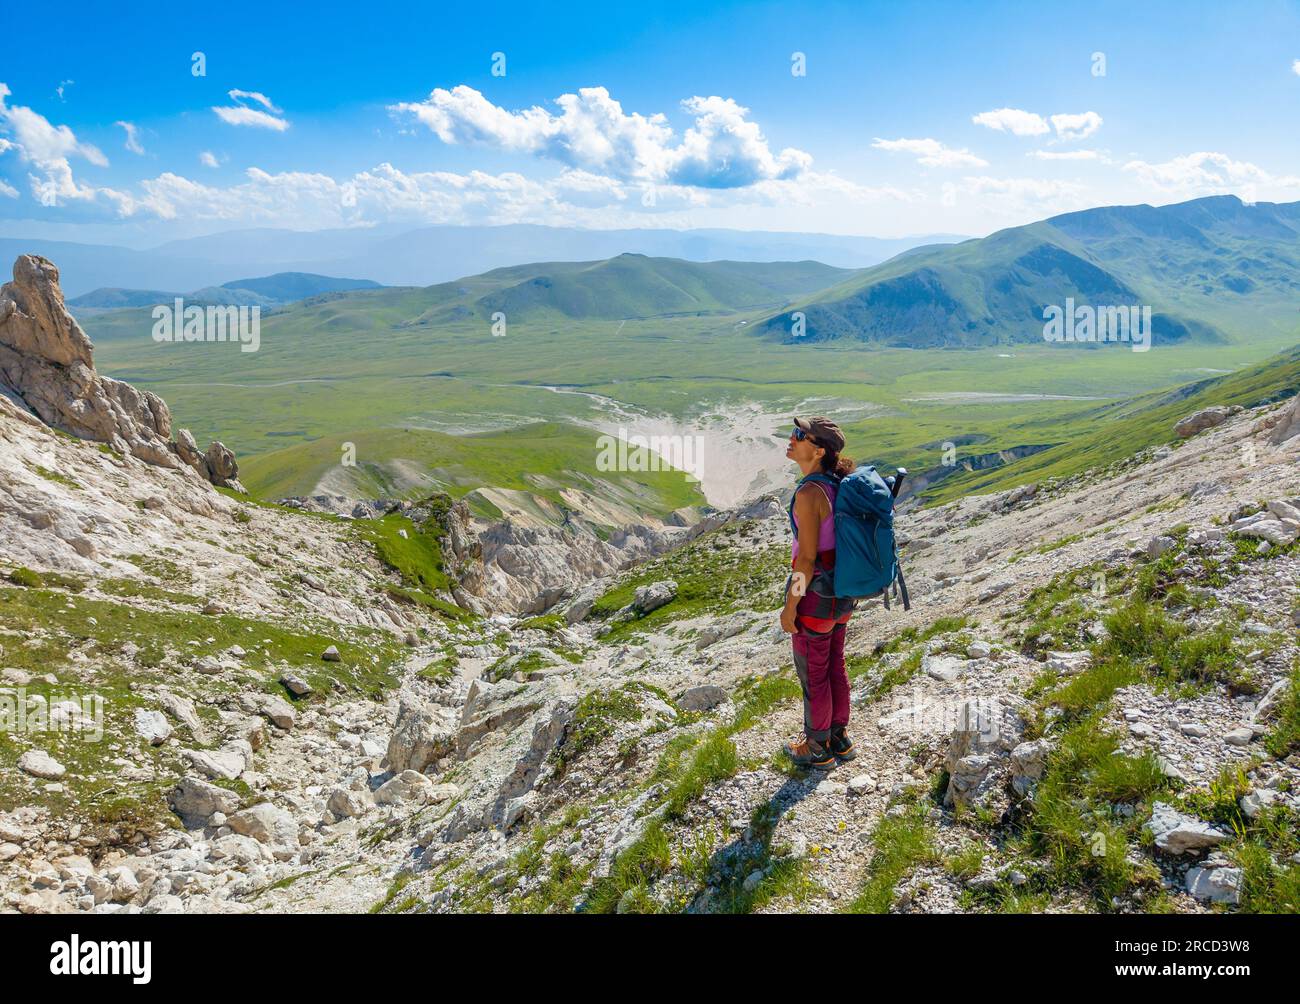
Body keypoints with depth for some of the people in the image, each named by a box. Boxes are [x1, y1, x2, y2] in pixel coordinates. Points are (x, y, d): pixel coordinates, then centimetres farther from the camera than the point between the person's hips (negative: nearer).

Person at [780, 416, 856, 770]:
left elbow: (806, 558, -24)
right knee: (834, 665, 23)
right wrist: (840, 583, 19)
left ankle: (818, 749, 29)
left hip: (815, 594, -8)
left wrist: (790, 608, -15)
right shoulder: (838, 484, -1)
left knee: (812, 674, 11)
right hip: (841, 588, 8)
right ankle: (839, 737, 39)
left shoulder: (808, 494, -27)